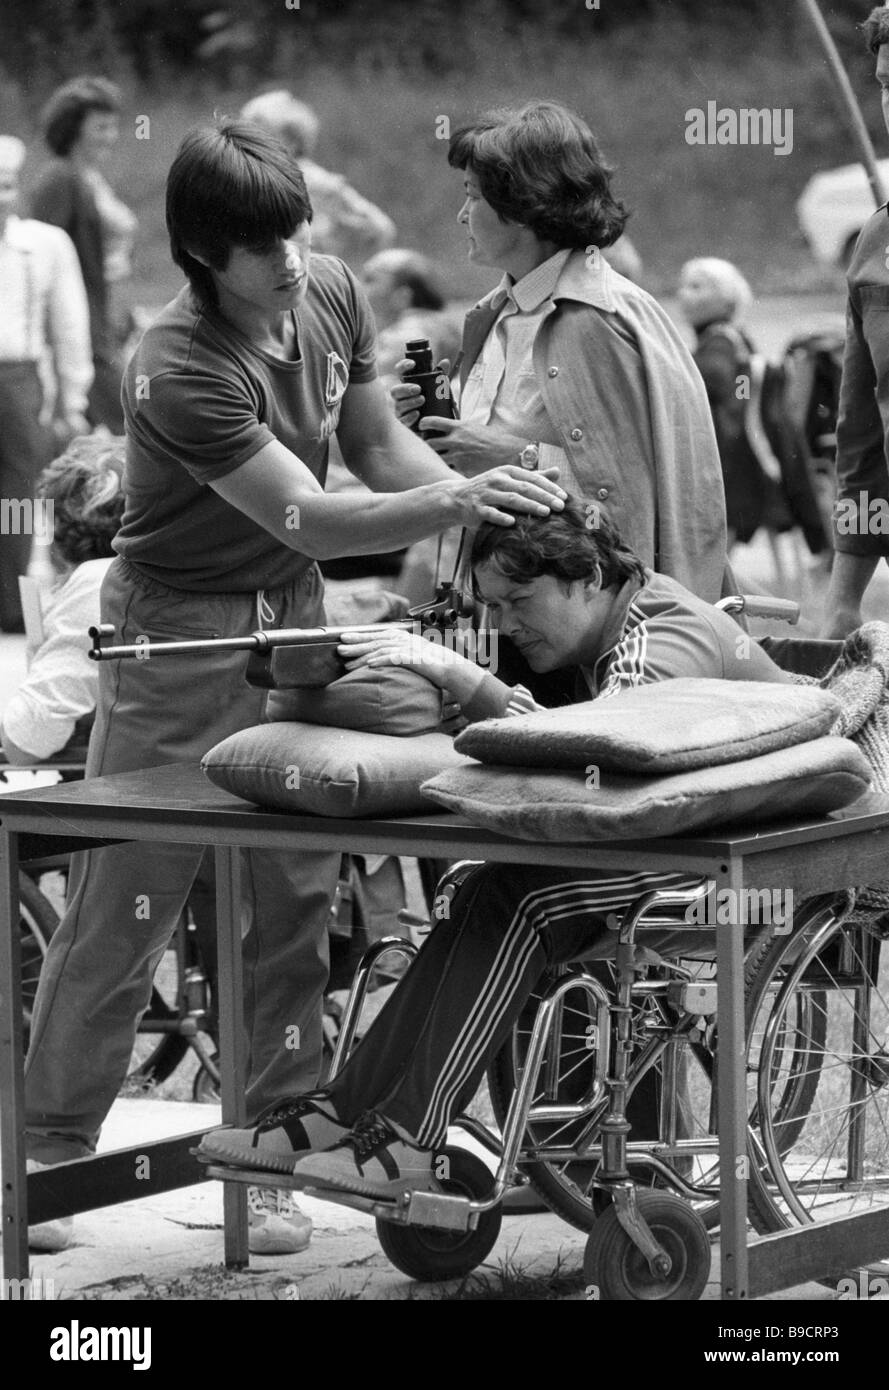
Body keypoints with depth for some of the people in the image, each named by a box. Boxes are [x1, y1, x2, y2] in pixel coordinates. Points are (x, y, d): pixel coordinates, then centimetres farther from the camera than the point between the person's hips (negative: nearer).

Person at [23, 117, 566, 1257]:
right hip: (179, 638, -6)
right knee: (120, 905, 1)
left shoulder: (333, 296, -4)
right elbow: (306, 519, -28)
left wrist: (493, 499, -9)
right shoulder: (179, 371, -25)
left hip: (294, 624, 6)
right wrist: (456, 505, -40)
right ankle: (48, 1151, 16)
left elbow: (378, 445, 8)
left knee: (292, 906, 6)